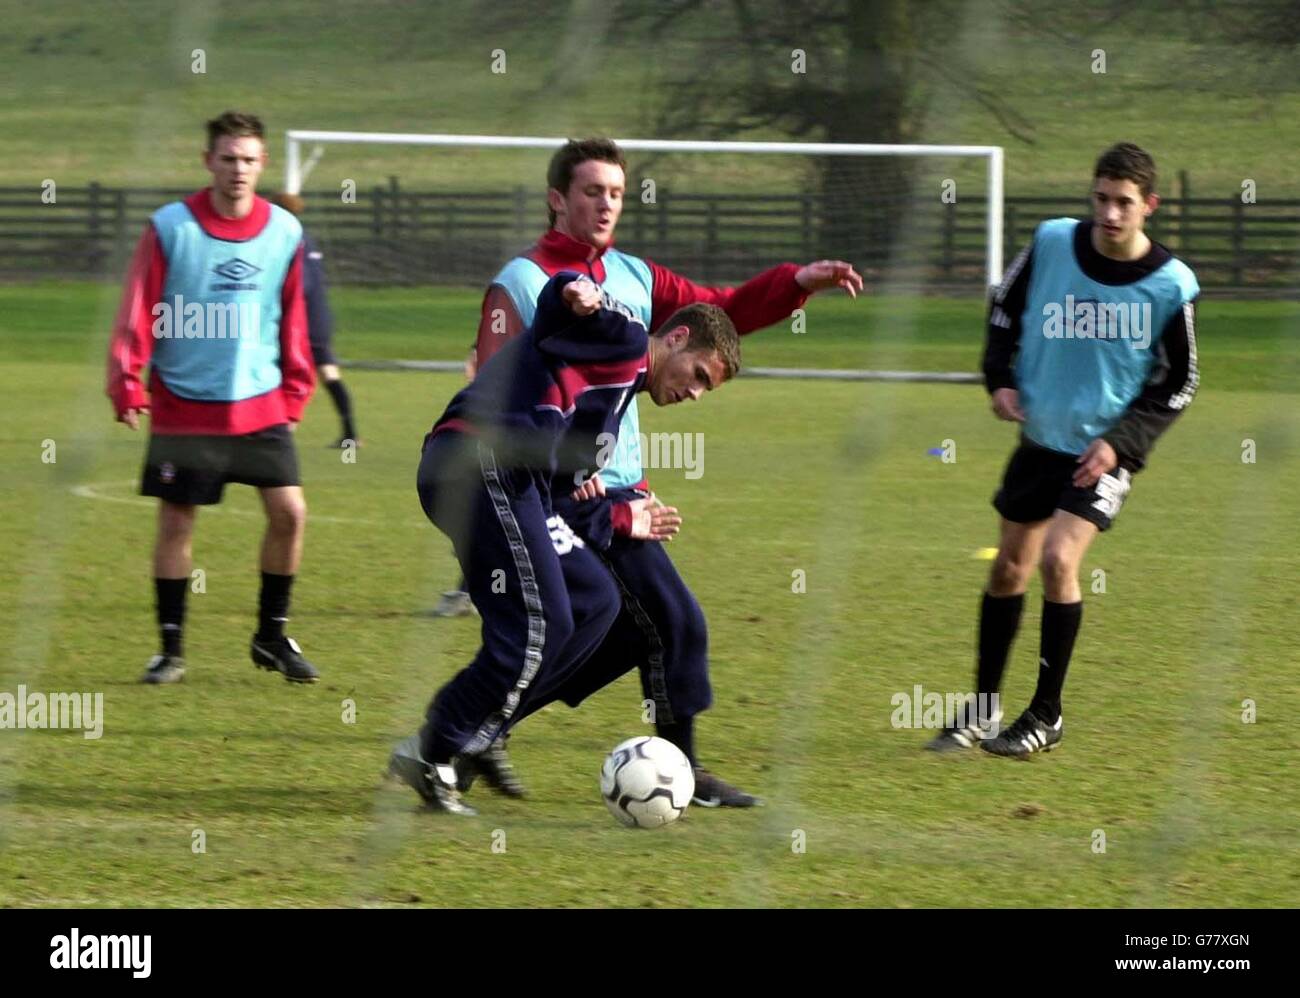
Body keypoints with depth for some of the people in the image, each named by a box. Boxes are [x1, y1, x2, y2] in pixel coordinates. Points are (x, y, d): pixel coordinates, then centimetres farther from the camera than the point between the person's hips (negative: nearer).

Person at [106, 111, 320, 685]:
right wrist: (127, 384, -12)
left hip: (260, 405, 2)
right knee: (175, 523, 1)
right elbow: (138, 313, -5)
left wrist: (295, 392, 12)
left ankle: (273, 635, 11)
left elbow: (291, 317, 12)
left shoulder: (284, 231, 3)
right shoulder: (170, 228, -6)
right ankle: (171, 649, 12)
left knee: (289, 510, -6)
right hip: (183, 406, -2)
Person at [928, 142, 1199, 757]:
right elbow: (1005, 309, 10)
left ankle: (1046, 716, -3)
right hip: (1040, 436, 4)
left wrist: (1121, 441, -15)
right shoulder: (1052, 243, -9)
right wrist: (1000, 377, -4)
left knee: (1058, 559, -19)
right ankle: (983, 711, 26)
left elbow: (1178, 383, -5)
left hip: (1105, 451, -4)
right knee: (1009, 569, 10)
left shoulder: (1171, 285, -15)